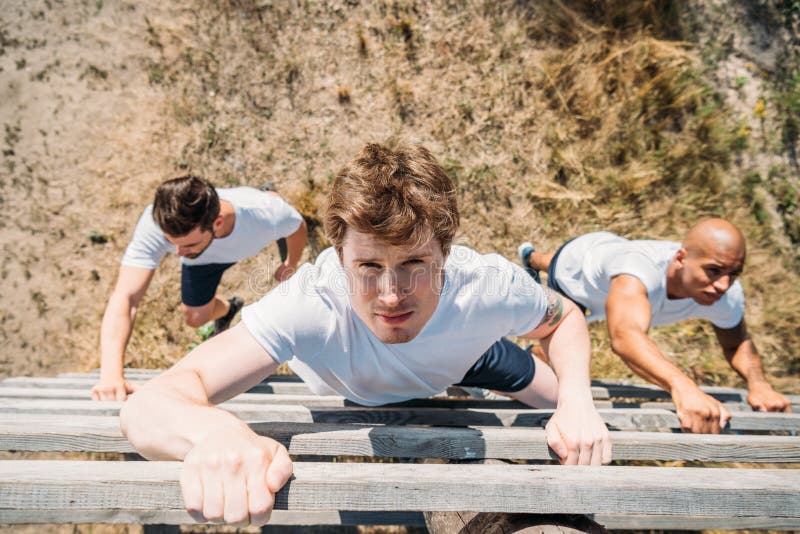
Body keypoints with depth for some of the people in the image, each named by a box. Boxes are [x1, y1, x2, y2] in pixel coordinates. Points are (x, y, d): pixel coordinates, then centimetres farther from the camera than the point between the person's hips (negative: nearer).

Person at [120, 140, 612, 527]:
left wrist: (577, 400, -38)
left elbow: (564, 318, -17)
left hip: (464, 355, 2)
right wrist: (213, 430, -79)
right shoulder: (311, 304, -48)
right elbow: (147, 407, -54)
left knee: (572, 414, 12)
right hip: (346, 387, -1)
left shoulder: (490, 287, -41)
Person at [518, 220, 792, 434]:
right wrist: (681, 385, -93)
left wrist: (758, 383, -37)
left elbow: (738, 342, -15)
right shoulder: (640, 270, -57)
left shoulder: (728, 297, -37)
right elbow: (624, 335, -76)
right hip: (573, 266, -5)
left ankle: (532, 256, 73)